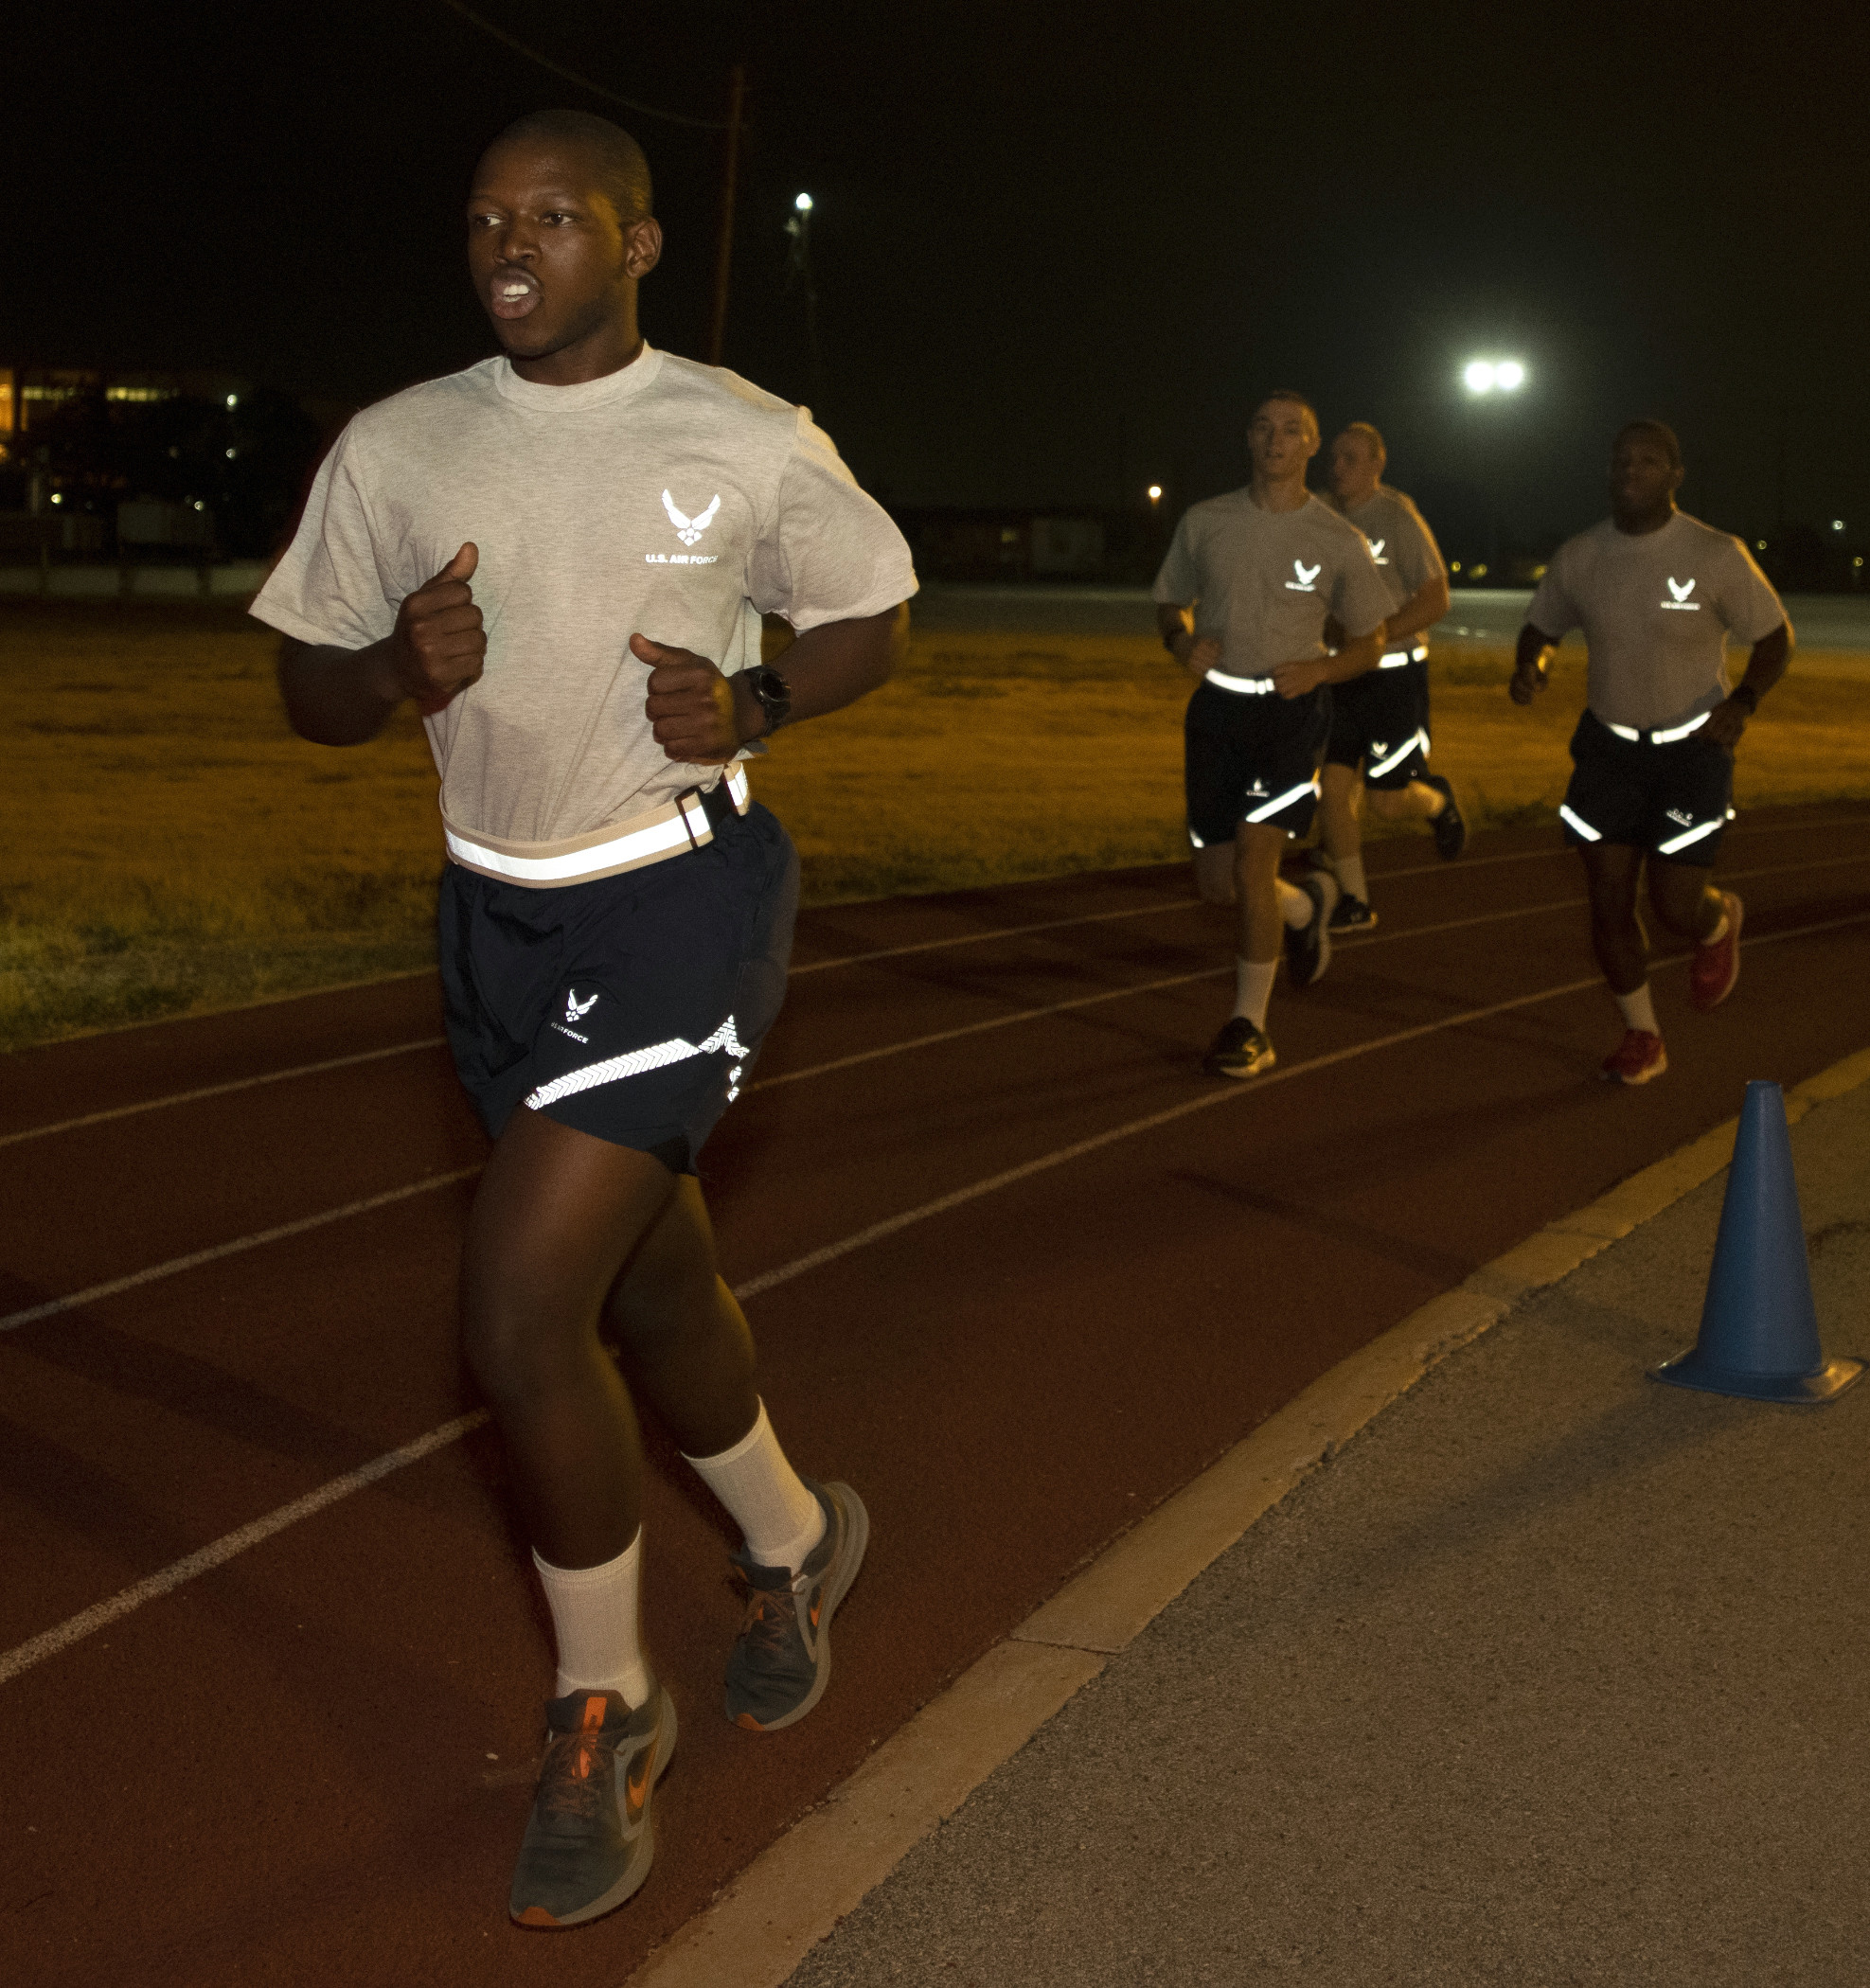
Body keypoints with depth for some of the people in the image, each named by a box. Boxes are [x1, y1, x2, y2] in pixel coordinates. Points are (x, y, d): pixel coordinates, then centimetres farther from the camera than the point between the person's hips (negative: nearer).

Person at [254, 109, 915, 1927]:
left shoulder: (752, 443, -7)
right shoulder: (392, 449, 1)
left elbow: (871, 619, 7)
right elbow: (309, 693, 7)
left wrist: (749, 704, -13)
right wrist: (403, 669, -17)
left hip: (683, 900, -5)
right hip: (499, 909, 5)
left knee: (516, 1314, -15)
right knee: (645, 1290, 18)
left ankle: (602, 1709, 7)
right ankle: (794, 1546, 46)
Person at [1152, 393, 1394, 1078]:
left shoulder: (1339, 541, -2)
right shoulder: (1205, 522, 4)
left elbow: (1370, 642, 6)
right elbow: (1169, 604, 15)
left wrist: (1318, 668, -14)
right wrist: (1185, 642, -8)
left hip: (1291, 708, -3)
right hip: (1216, 705, 3)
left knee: (1252, 863, -14)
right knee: (1216, 880, 5)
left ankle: (1249, 1026, -2)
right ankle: (1306, 905, 39)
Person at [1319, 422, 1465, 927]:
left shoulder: (1398, 517, -11)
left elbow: (1436, 600, -13)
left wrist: (1377, 635, -21)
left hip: (1394, 673, -5)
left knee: (1386, 800, -6)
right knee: (1330, 789, 0)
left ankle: (1437, 801, 30)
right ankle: (1355, 903, 12)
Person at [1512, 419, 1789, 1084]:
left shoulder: (1716, 556, -13)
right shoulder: (1578, 557, -2)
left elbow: (1775, 634, -2)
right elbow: (1542, 627, 13)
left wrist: (1743, 701, -18)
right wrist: (1528, 666, -10)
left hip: (1692, 748, -3)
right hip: (1609, 747, 3)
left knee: (1677, 905, -7)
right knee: (1609, 900, 1)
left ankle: (1721, 922, 32)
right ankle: (1642, 1038, 18)